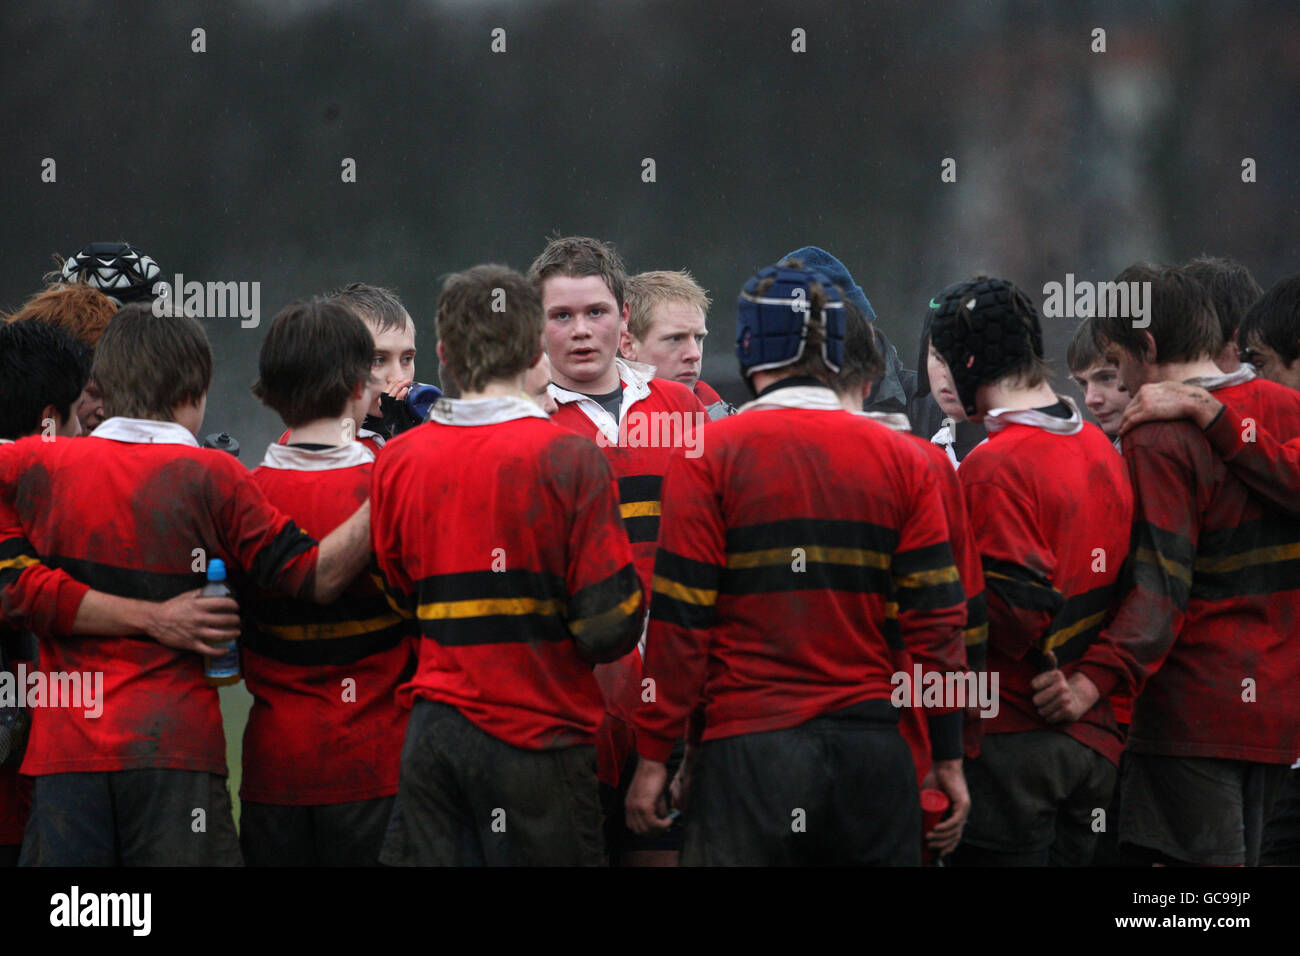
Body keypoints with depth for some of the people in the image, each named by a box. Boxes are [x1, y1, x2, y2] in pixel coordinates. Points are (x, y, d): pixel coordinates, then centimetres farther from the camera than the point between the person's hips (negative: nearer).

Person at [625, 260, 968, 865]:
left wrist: (653, 757, -1)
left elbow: (680, 621, -6)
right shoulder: (902, 459, 5)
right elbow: (936, 619, 3)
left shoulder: (707, 456, -2)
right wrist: (948, 758, 8)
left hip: (747, 745, -2)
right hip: (871, 746, 3)